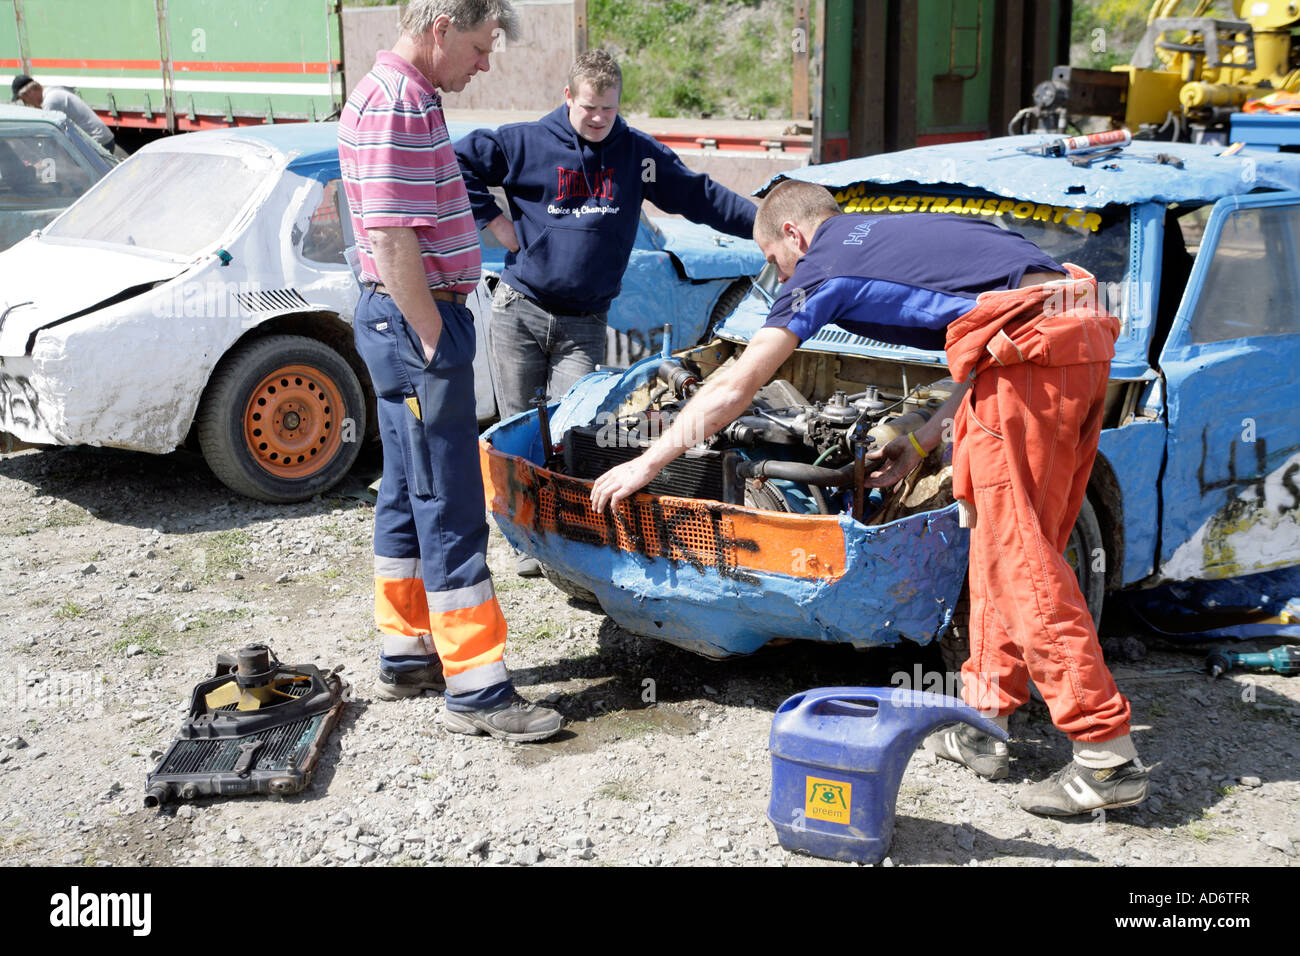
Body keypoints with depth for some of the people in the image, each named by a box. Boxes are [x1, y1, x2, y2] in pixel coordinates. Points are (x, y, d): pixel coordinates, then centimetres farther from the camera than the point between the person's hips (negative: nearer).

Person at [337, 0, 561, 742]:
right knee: (452, 513, -7)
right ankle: (477, 690, -1)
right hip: (417, 324, -11)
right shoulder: (396, 104, -17)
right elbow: (394, 243, -23)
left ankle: (407, 655, 27)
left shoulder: (407, 98, 16)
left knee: (410, 498, 16)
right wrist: (437, 341, -18)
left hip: (410, 323, 11)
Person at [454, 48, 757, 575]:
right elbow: (457, 162, 4)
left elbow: (701, 195, 11)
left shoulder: (638, 154, 6)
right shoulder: (525, 143, 0)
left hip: (584, 323, 1)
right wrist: (493, 220, -2)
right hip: (520, 312, 0)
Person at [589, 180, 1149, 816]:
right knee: (1003, 539, 15)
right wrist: (923, 442, 28)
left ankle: (1107, 755, -1)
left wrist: (644, 466, 13)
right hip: (1088, 335, 9)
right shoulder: (906, 234, 31)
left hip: (1033, 346, -9)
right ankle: (986, 722, 23)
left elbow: (733, 389, 7)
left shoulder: (823, 266, 8)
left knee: (1021, 556, -3)